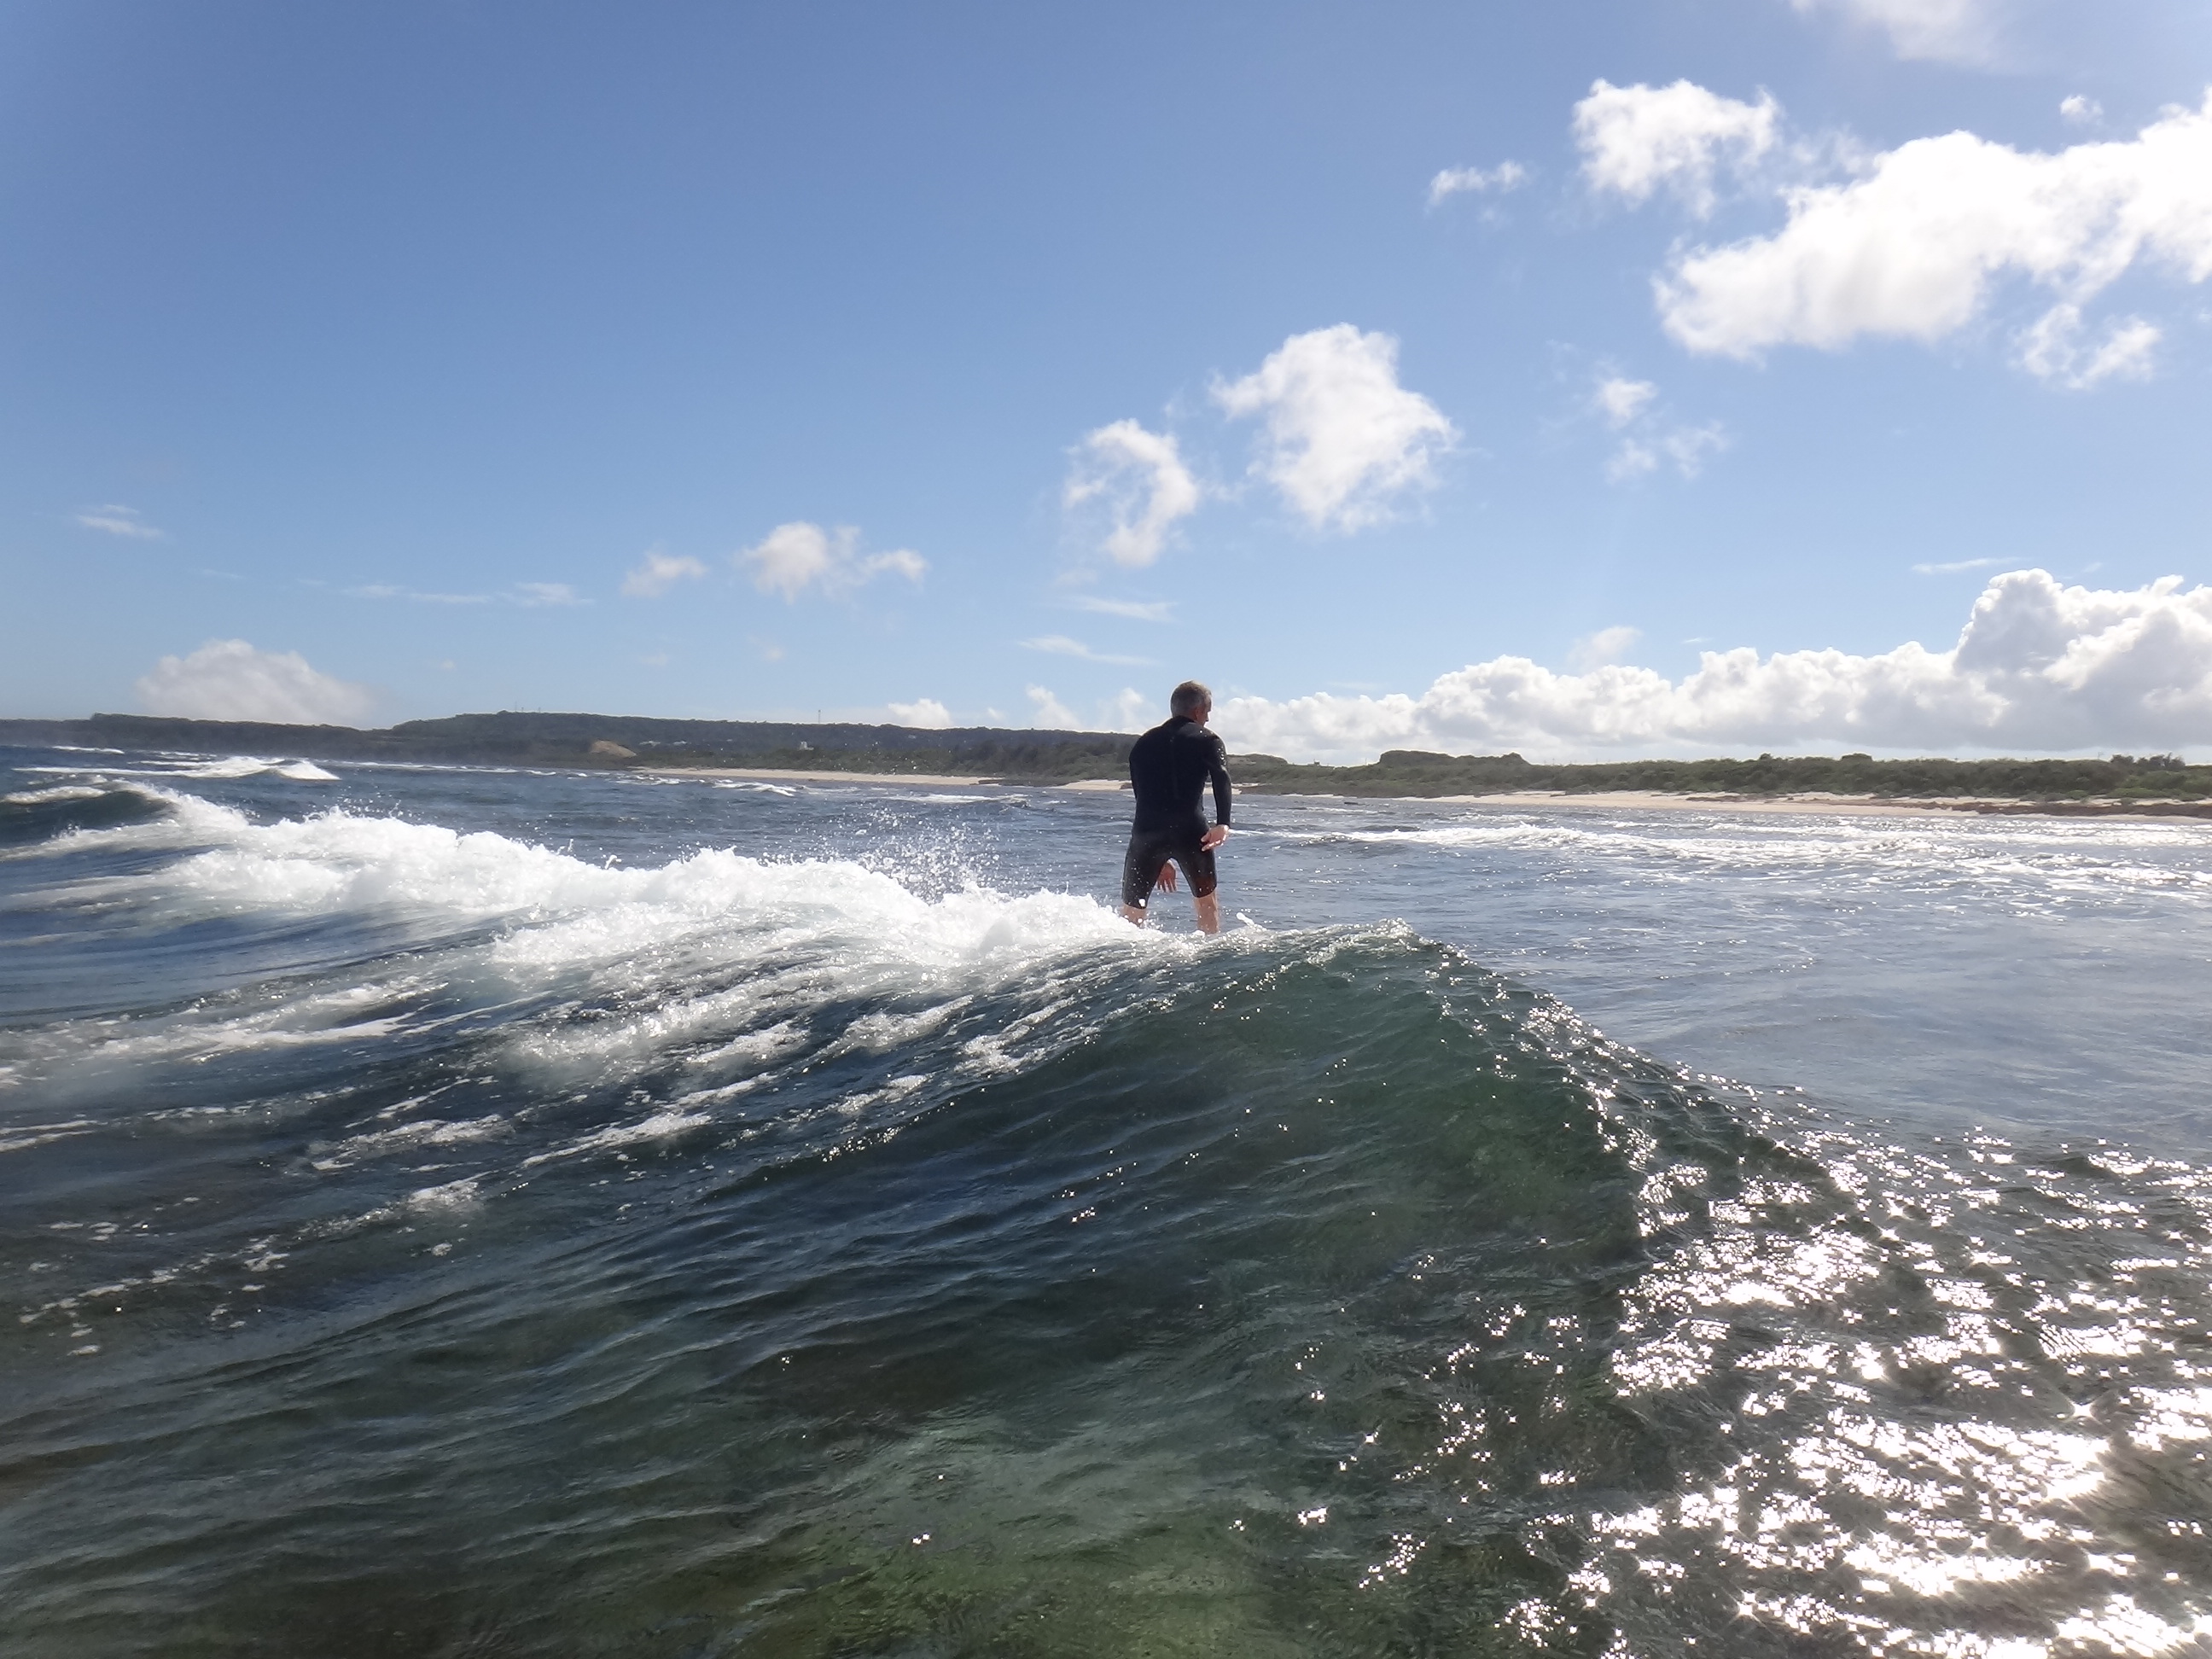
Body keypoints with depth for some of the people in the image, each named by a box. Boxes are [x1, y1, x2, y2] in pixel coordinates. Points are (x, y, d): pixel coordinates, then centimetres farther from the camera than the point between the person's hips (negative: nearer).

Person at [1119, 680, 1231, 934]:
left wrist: (1159, 859, 32)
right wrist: (1223, 824, -21)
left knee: (1131, 913, 10)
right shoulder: (1206, 740, 11)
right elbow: (1221, 778, -9)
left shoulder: (1142, 743, 24)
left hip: (1146, 830, 2)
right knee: (1207, 900, 19)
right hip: (1189, 830, -2)